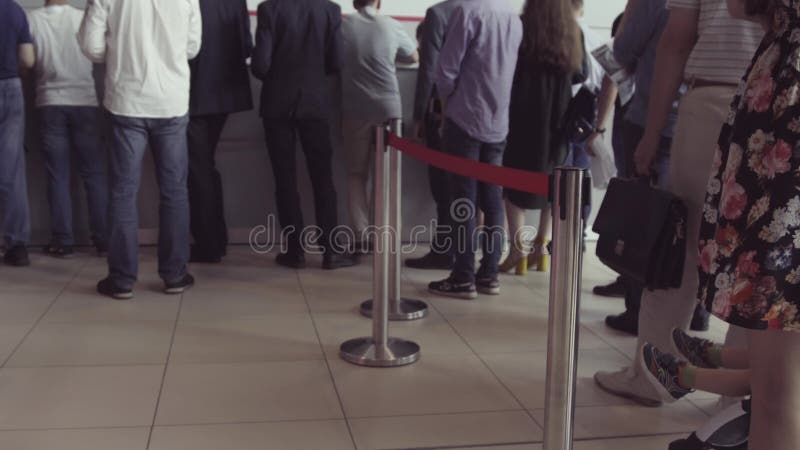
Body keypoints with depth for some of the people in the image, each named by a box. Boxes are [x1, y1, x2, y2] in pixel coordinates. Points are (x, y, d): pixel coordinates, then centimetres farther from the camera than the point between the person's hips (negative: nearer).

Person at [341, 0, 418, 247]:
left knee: (357, 173, 8)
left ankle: (362, 236, 3)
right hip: (388, 107, 0)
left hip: (354, 109, 0)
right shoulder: (391, 25, 0)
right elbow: (414, 57, 15)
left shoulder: (342, 26, -2)